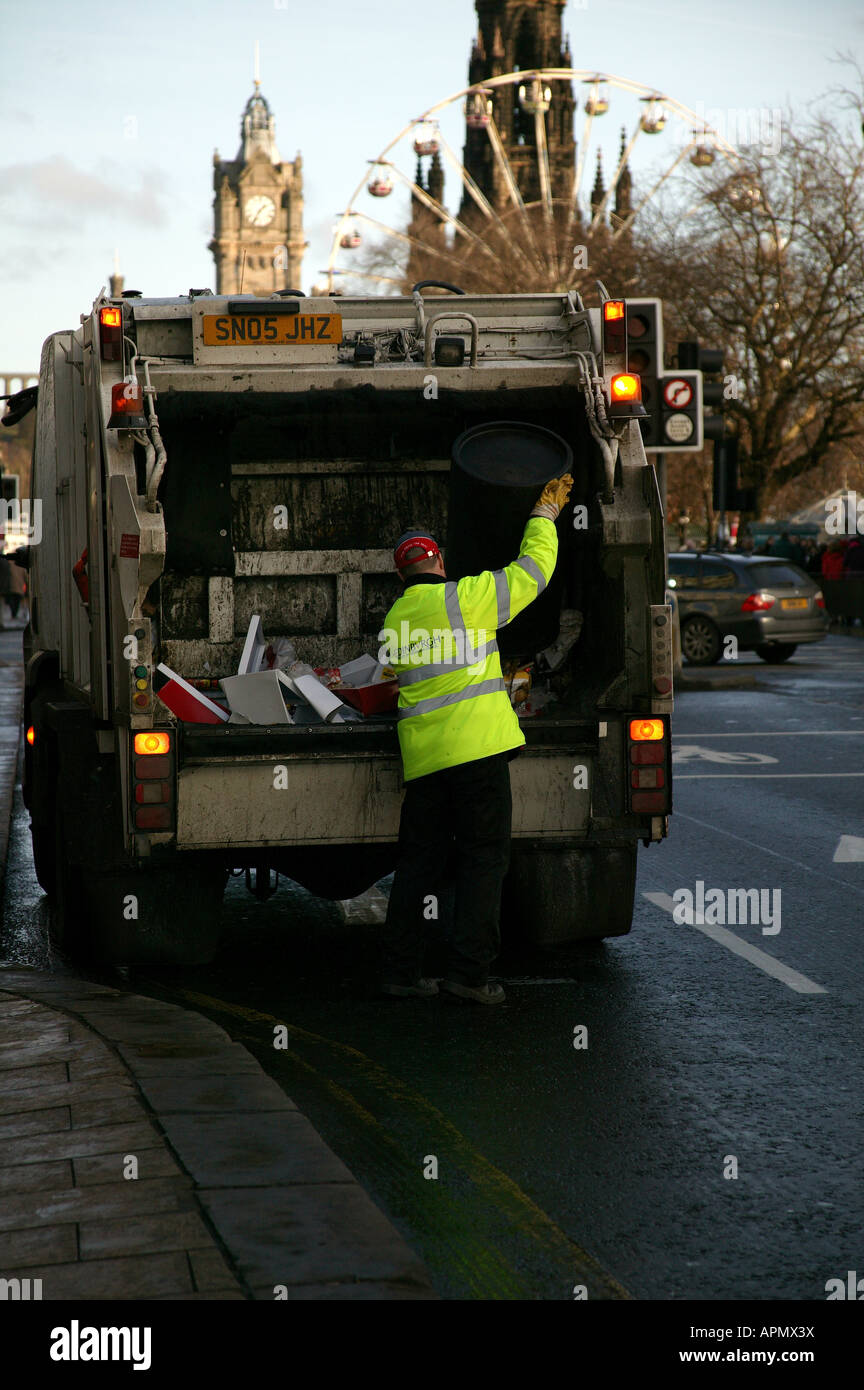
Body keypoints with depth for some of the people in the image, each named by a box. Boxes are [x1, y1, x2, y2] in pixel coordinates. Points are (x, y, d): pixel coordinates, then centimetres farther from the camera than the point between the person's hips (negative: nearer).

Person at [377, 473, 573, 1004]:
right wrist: (545, 513, 17)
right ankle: (468, 971, -4)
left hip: (422, 755, 6)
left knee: (419, 860, 11)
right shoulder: (464, 598, -4)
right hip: (476, 745, -6)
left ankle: (401, 971, 12)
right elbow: (533, 570, 3)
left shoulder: (394, 621, 14)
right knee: (483, 857, -1)